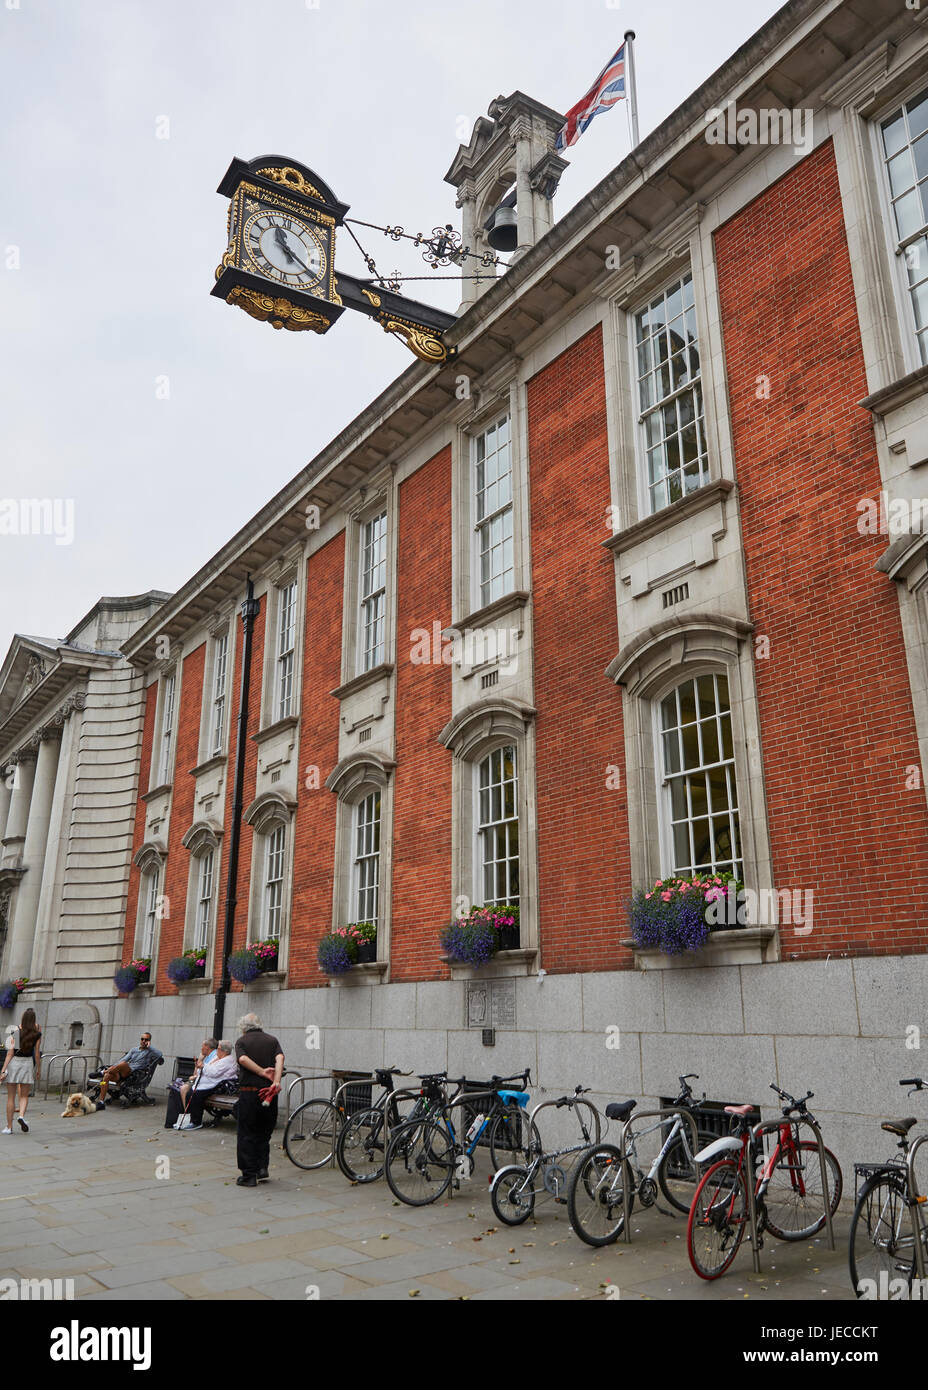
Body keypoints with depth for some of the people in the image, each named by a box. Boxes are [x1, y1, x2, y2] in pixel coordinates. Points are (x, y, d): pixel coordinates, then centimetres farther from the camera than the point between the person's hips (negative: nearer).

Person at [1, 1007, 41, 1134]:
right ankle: (21, 1115, -13)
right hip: (28, 1063, 1)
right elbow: (37, 1054, -2)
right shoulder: (36, 1034, -3)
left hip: (13, 1062, -1)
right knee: (24, 1096, 14)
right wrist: (38, 1070, 8)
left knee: (11, 1097, 9)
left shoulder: (15, 1031, -6)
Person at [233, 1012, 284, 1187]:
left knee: (247, 1134, 6)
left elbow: (243, 1059, -16)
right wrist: (276, 1080, -18)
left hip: (248, 1091, -3)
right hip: (269, 1092, 3)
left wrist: (262, 1072, -17)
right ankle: (262, 1168, 10)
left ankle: (249, 1175, 6)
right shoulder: (272, 1040, 11)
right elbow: (279, 1058, -7)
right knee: (264, 1133, 18)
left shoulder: (242, 1041, 5)